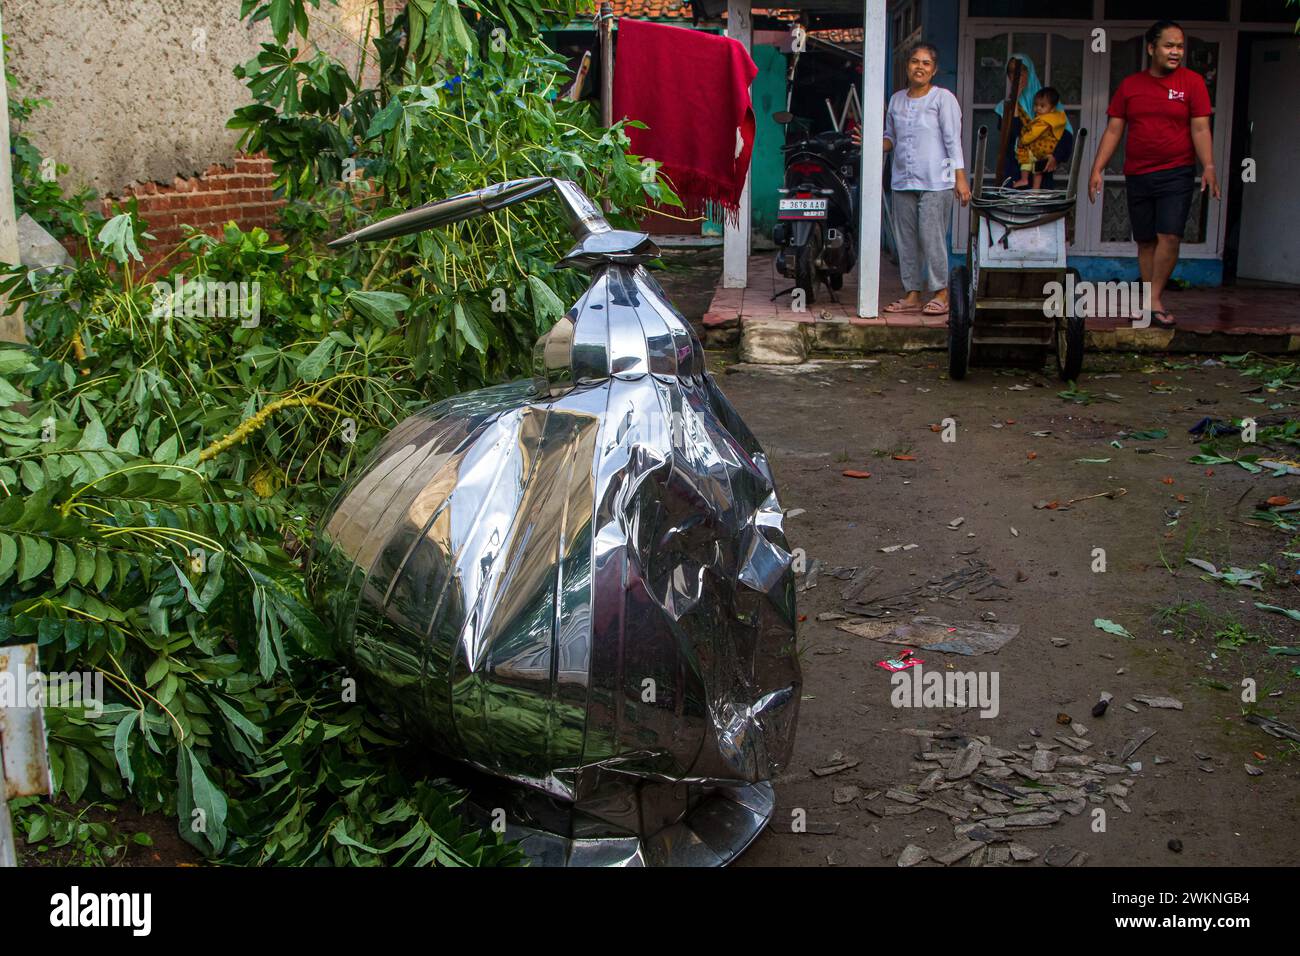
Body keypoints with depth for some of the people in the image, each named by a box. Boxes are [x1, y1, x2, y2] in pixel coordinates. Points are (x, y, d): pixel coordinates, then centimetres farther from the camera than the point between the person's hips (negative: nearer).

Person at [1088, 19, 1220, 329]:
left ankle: (1154, 300, -6)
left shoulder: (1192, 82, 1)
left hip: (1177, 175, -3)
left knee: (1169, 236, -14)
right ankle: (1153, 304, 15)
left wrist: (1208, 167, -16)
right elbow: (1113, 131, 7)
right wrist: (1097, 169, -1)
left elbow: (1200, 129, -4)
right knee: (1145, 242, 6)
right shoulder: (1129, 85, 7)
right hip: (1137, 176, 3)